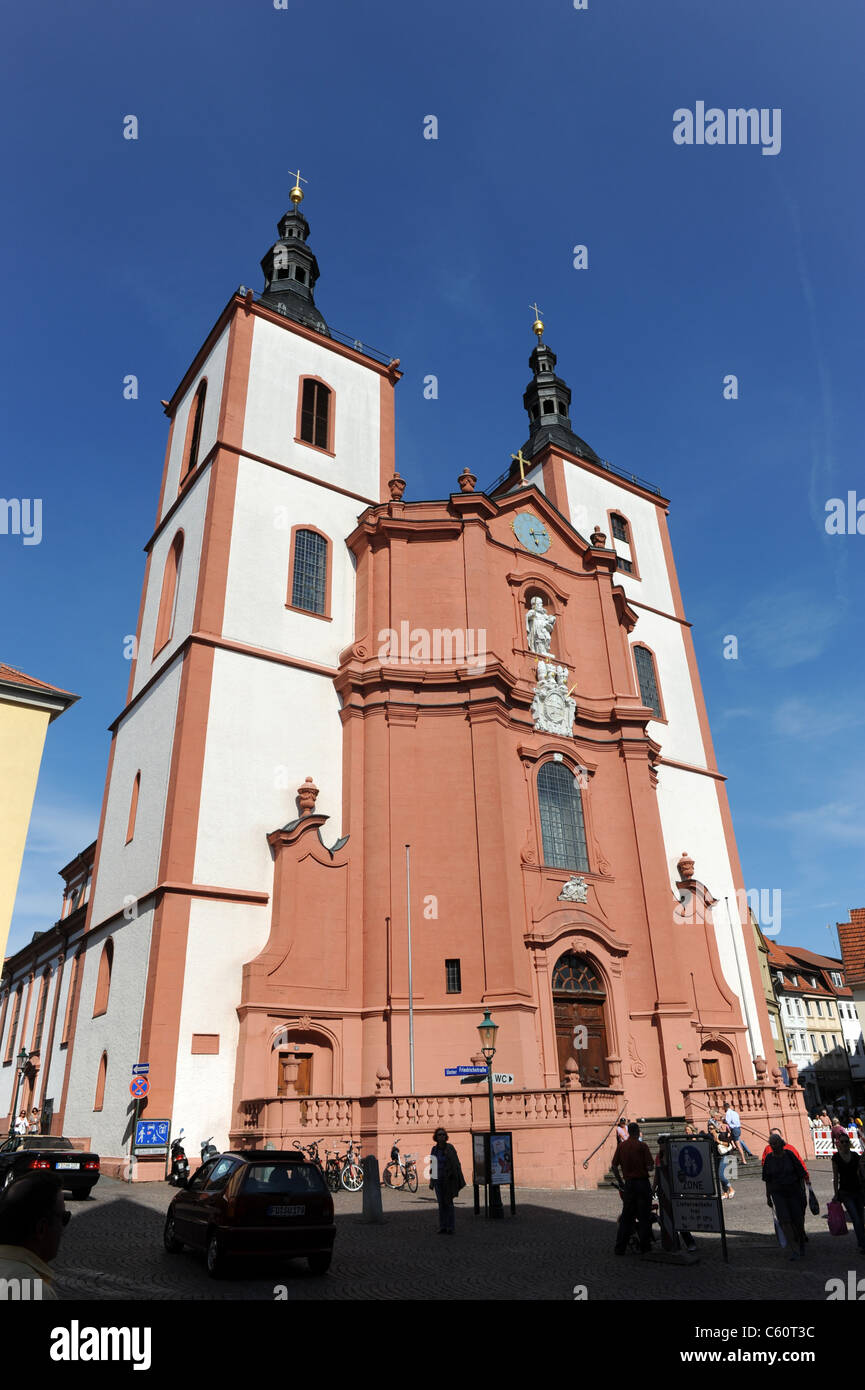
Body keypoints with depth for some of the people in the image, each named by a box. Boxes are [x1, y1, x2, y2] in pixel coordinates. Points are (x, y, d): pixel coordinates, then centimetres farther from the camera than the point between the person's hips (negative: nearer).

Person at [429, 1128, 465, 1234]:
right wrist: (431, 1181, 10)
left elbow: (456, 1163, -8)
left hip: (448, 1179, -4)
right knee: (441, 1203, 8)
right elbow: (432, 1165, 10)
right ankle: (442, 1227, 16)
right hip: (438, 1179, 4)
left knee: (448, 1202, 0)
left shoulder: (449, 1148, -8)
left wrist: (457, 1180, -11)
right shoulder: (434, 1149, 3)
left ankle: (450, 1227, 8)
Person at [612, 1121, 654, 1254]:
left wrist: (620, 1182, 12)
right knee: (644, 1216, 7)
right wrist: (645, 1169, 10)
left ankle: (620, 1247, 10)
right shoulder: (642, 1146, -9)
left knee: (626, 1216, 10)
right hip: (642, 1182, -4)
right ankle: (644, 1247, 10)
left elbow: (614, 1166, 3)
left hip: (628, 1183, 4)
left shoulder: (621, 1146, 3)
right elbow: (650, 1167, -12)